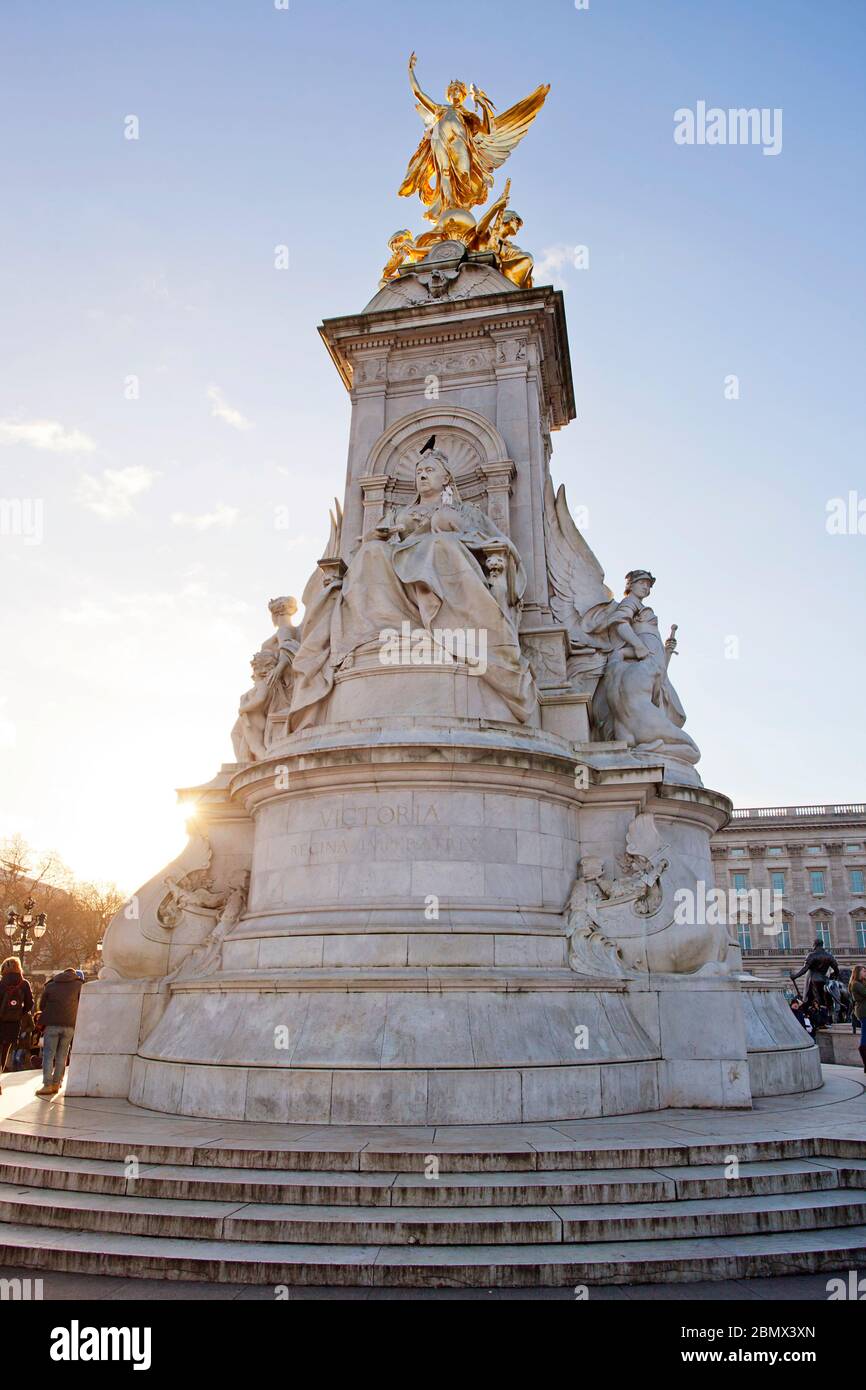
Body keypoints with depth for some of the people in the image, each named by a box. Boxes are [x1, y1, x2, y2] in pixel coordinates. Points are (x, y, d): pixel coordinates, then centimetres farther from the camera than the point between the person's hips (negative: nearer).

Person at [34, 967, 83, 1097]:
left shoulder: (50, 985, 14)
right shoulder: (79, 985, 10)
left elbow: (42, 1005, 16)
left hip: (52, 1023, 0)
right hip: (70, 1024, 0)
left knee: (48, 1054, 2)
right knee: (62, 1055, 9)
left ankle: (47, 1085, -4)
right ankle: (56, 1084, 9)